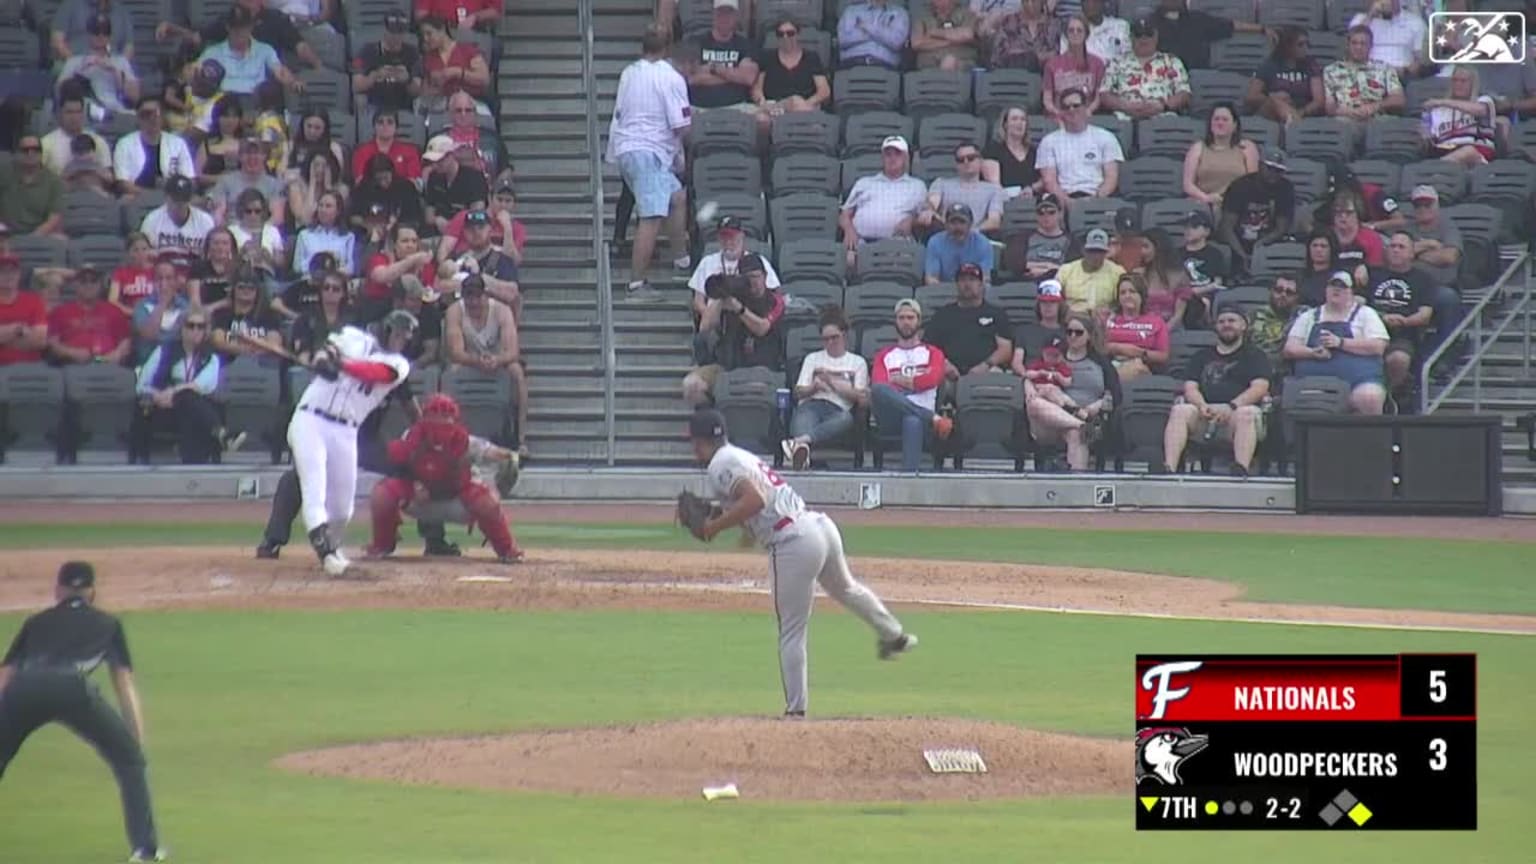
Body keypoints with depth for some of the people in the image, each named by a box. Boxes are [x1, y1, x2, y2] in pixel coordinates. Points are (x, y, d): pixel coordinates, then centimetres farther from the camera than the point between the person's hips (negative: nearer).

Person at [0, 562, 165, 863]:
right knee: (128, 758, 17)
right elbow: (126, 686, 25)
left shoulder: (37, 622, 35)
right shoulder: (107, 624, 32)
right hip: (72, 688, -1)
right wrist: (139, 745, 24)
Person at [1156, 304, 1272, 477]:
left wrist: (1232, 407, -15)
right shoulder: (1202, 356, 28)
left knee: (1246, 415, -37)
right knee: (1179, 411, -28)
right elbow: (1190, 387, 14)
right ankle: (1168, 467, -44)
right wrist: (1202, 406, -10)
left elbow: (1260, 388, 2)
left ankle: (1242, 469, -58)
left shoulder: (1254, 356, 19)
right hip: (1205, 413, 3)